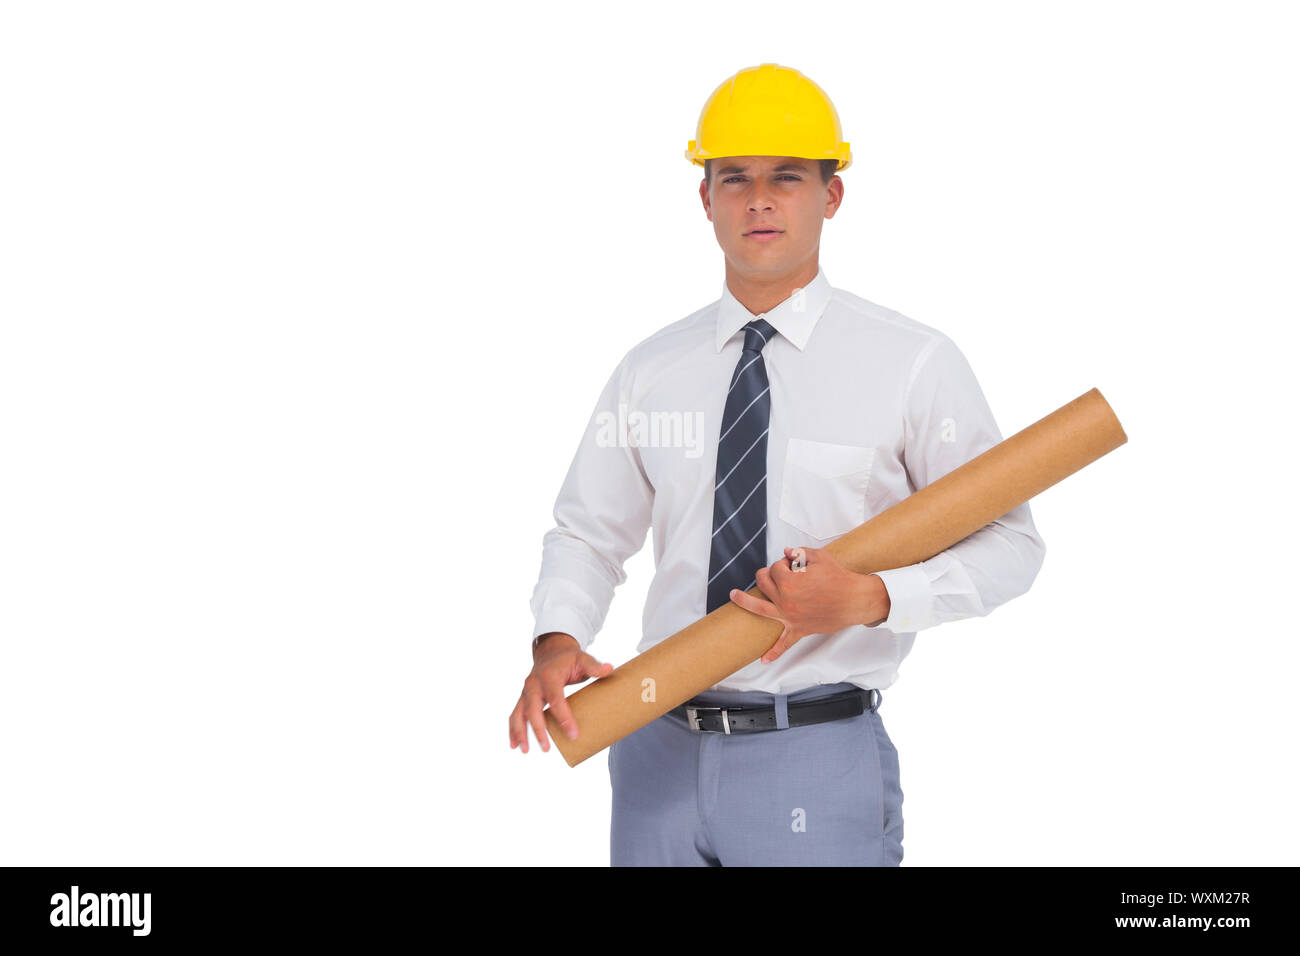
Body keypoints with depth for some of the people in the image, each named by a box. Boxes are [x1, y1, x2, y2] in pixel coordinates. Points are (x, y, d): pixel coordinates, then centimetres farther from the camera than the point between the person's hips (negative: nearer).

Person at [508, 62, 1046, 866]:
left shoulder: (915, 364, -6)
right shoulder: (651, 370, 5)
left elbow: (1009, 543, -4)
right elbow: (589, 532, 9)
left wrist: (869, 597, -19)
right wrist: (556, 642, -9)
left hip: (819, 766, -3)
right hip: (661, 753, 3)